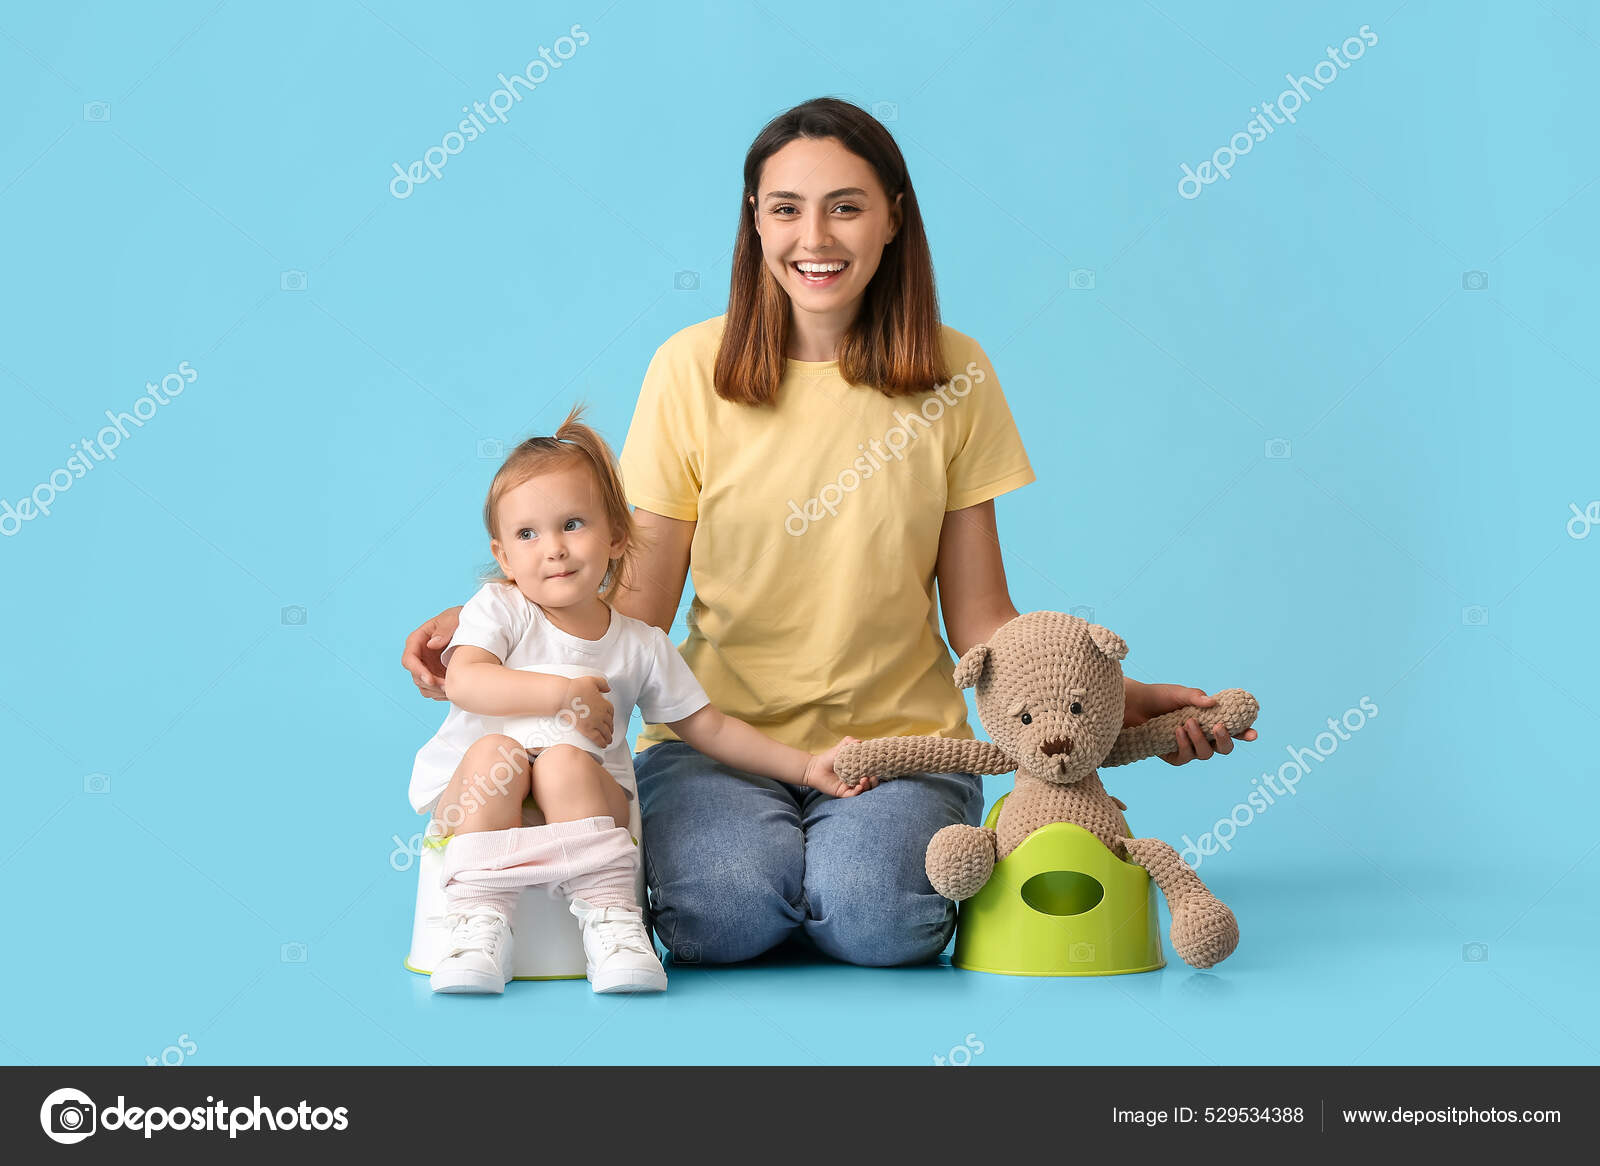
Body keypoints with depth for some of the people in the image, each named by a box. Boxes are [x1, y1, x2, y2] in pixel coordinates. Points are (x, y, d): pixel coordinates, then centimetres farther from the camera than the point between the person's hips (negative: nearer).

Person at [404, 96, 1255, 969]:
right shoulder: (693, 368, 0)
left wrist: (1109, 697, -9)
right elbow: (639, 605, 0)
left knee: (875, 918, -29)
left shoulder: (954, 374, 2)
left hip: (900, 737, 1)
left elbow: (980, 620, 5)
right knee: (723, 910, -30)